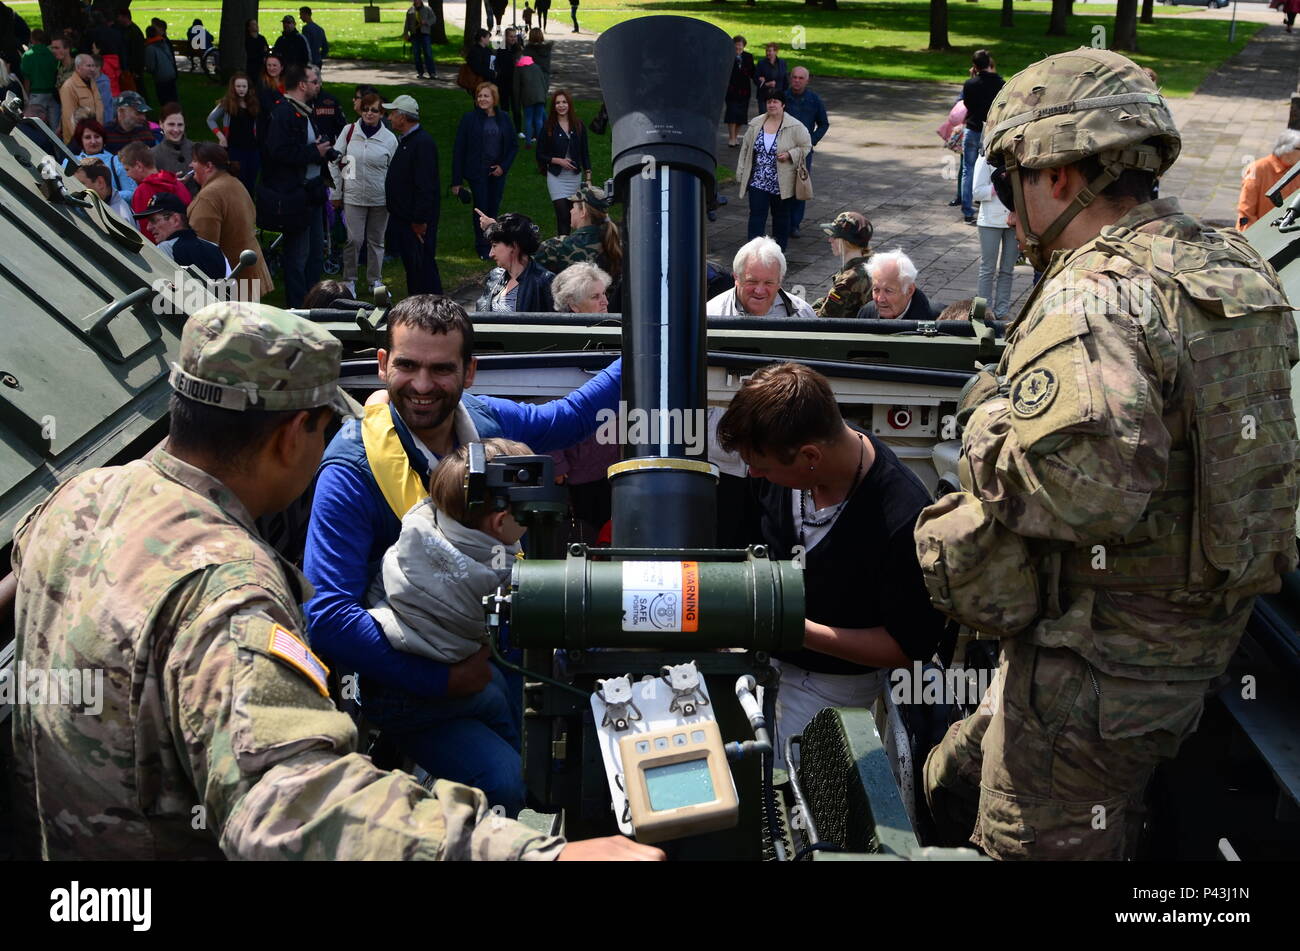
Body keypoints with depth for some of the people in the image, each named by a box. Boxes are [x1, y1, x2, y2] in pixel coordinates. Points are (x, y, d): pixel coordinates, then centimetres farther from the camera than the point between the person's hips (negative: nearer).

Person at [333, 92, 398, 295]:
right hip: (353, 196, -1)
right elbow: (336, 162, 4)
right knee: (354, 239, -4)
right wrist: (336, 194, 4)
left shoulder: (389, 138, -2)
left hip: (380, 198, 1)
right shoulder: (349, 131, -2)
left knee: (376, 240, 11)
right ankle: (349, 280, 12)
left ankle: (375, 280, 25)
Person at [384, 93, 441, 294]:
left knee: (423, 266, -6)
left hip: (416, 221, -10)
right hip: (402, 217, 10)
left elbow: (425, 186, -23)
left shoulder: (423, 143, -18)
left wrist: (420, 220, -24)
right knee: (410, 265, 16)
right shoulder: (404, 140, 15)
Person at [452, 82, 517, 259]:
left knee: (493, 208, 6)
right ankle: (482, 248, 14)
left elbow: (514, 146, 10)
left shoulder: (503, 119, 3)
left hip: (497, 172, 3)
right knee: (481, 208, -2)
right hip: (477, 172, -3)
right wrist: (456, 181, -10)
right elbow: (458, 150, -7)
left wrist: (503, 166, -5)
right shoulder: (469, 118, -7)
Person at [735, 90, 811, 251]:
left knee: (781, 216, 12)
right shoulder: (755, 124, 3)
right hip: (758, 182, 2)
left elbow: (806, 146, -1)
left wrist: (789, 155, -18)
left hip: (781, 183, -2)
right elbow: (745, 148, 9)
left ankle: (779, 250, 25)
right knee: (756, 214, -5)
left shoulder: (795, 126, -7)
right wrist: (741, 173, 7)